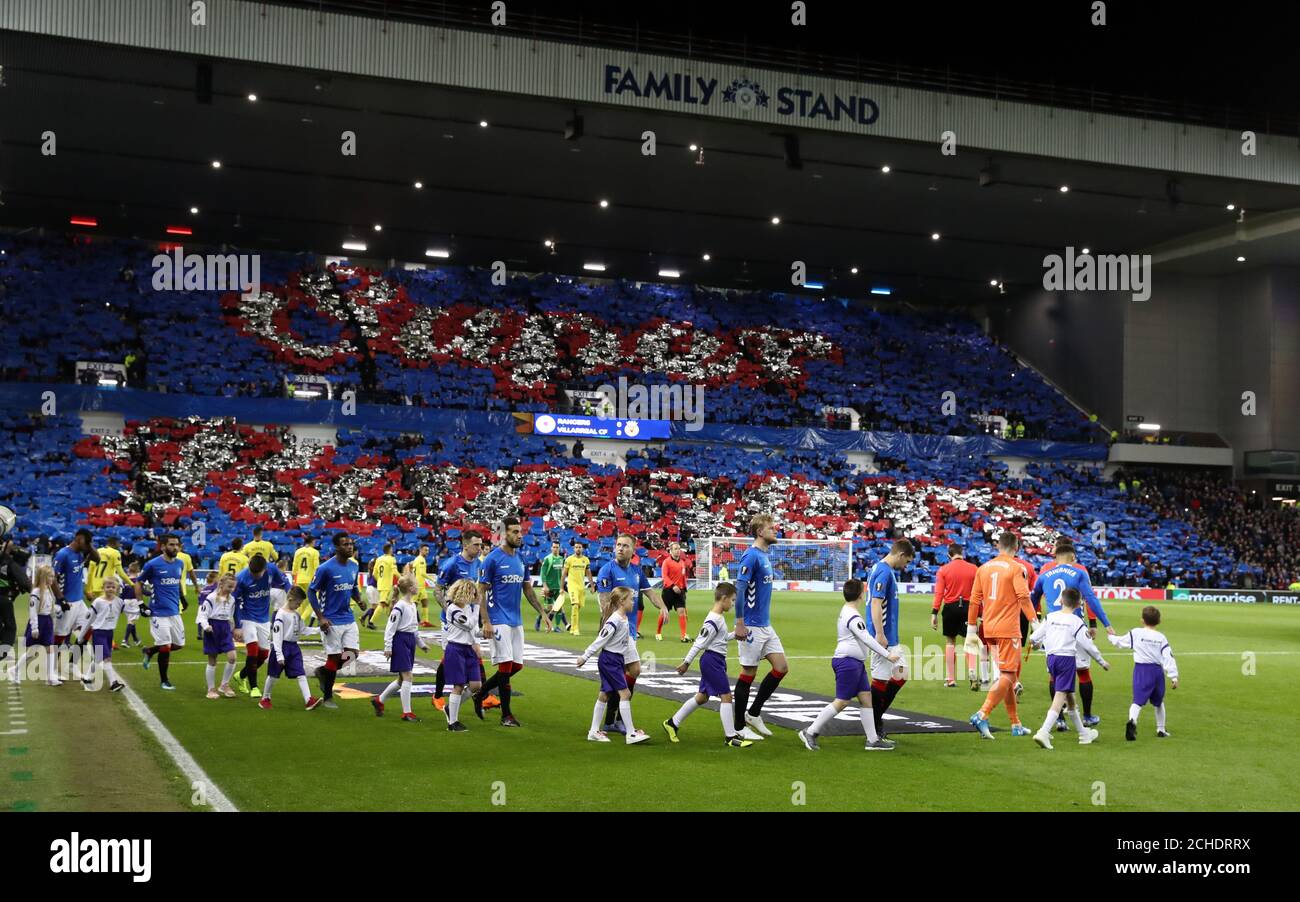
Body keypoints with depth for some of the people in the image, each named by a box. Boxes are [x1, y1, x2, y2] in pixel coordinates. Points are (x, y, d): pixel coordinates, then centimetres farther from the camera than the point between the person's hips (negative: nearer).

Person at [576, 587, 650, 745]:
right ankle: (631, 734, -8)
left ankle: (594, 732, 20)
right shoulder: (614, 621, -21)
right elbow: (600, 640, -19)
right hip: (609, 660, -10)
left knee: (604, 695, 13)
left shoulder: (625, 619, 8)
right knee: (625, 693, -10)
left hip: (617, 660, 10)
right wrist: (585, 657, -16)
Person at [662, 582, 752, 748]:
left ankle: (672, 723, 25)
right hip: (712, 661, -11)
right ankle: (730, 737, 0)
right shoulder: (713, 621, -20)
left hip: (717, 661, 11)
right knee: (726, 696, -6)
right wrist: (686, 662, -16)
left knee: (702, 697, 16)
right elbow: (700, 642, -19)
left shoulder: (718, 617, 11)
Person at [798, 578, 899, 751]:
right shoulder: (853, 617, -17)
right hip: (847, 661, -10)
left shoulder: (848, 612, 15)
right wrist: (887, 655, -21)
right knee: (842, 701, -6)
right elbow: (867, 639, -23)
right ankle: (810, 732, -1)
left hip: (856, 662, 10)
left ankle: (873, 739, 7)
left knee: (866, 697, 6)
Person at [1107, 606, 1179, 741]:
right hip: (1157, 670, 2)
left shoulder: (1136, 633, -1)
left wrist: (1111, 636, 32)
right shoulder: (1161, 637, 3)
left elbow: (1119, 642, 10)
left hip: (1141, 670, -2)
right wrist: (1173, 677, -2)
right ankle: (1161, 730, 29)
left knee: (1138, 700, -10)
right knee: (1158, 702, 21)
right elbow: (1168, 657, -2)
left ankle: (1132, 721, -38)